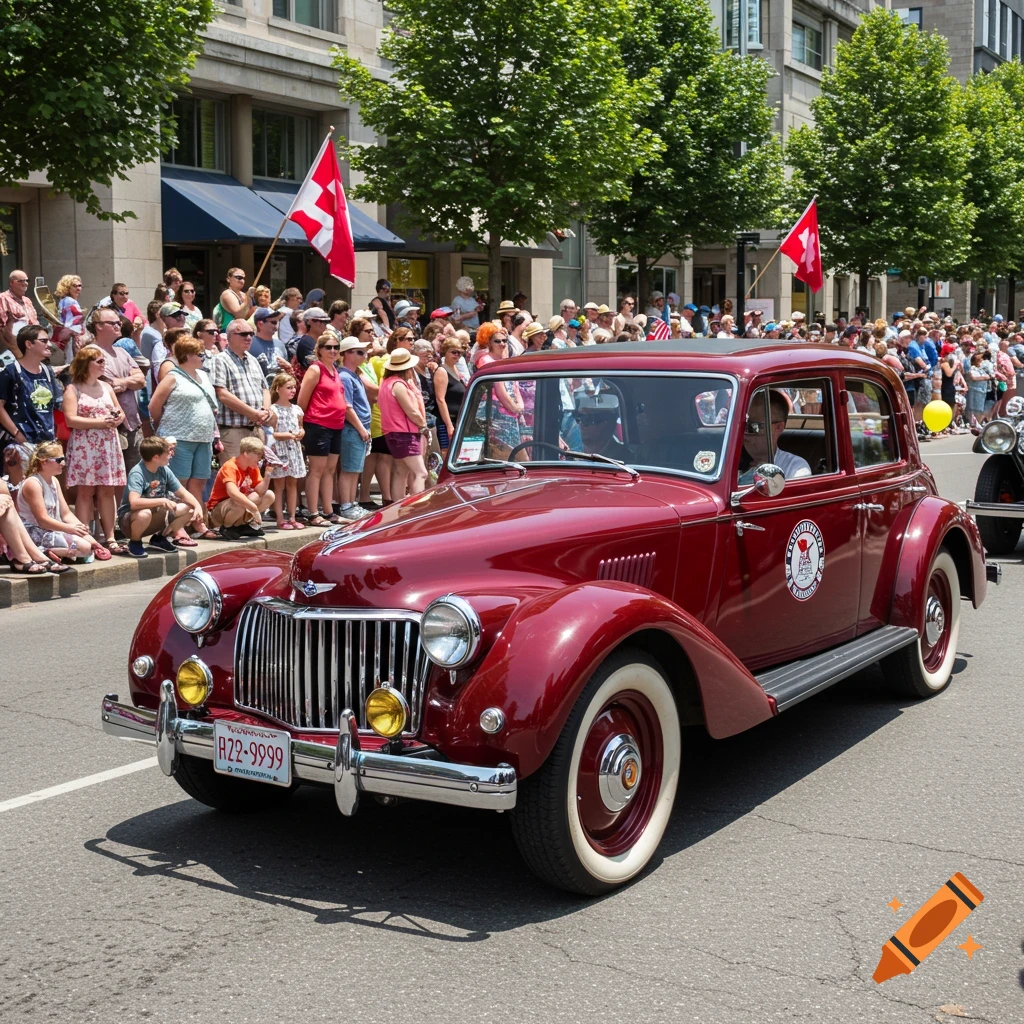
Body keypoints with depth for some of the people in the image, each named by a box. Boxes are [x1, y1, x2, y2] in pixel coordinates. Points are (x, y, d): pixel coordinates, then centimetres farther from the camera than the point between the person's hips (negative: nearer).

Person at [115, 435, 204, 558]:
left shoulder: (164, 470, -4)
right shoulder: (137, 473, -25)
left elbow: (183, 494, 1)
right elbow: (134, 502, -39)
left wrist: (198, 506, -17)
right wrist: (162, 501, -35)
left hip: (155, 518, 7)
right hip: (130, 518, -6)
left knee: (189, 509, -7)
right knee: (145, 513, -41)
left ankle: (160, 538, 10)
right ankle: (135, 542, -9)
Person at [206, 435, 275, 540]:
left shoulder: (253, 468, 1)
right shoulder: (230, 467, -23)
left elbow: (260, 491, -7)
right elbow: (233, 492, -39)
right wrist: (254, 507, -42)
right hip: (217, 511, -8)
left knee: (269, 495, -5)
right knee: (240, 503, -40)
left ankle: (241, 524, 3)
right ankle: (226, 527, -9)